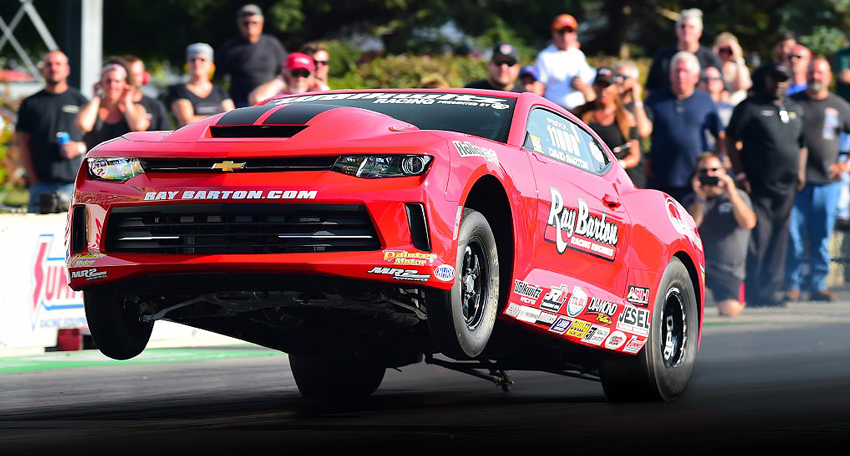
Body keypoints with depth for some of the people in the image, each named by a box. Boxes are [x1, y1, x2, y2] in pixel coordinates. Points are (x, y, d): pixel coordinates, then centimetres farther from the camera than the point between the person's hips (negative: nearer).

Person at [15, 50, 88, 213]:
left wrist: (80, 147, -7)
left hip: (73, 182, 0)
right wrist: (34, 179, -3)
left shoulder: (80, 101, 11)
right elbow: (23, 143, 8)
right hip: (41, 183, 0)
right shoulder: (30, 103, 11)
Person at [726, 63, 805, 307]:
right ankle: (753, 293, -1)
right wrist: (740, 174, -10)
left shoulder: (796, 110, 14)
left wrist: (800, 171, 11)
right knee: (757, 240, -6)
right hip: (757, 187, -6)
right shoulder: (750, 107, -4)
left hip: (785, 187, 6)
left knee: (779, 241, 7)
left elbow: (801, 143, 24)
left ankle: (772, 290, 13)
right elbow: (731, 140, -5)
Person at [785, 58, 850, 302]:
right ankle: (792, 285, 2)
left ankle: (818, 286, 10)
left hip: (827, 181, 1)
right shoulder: (792, 103, 5)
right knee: (794, 236, -4)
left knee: (822, 238, 4)